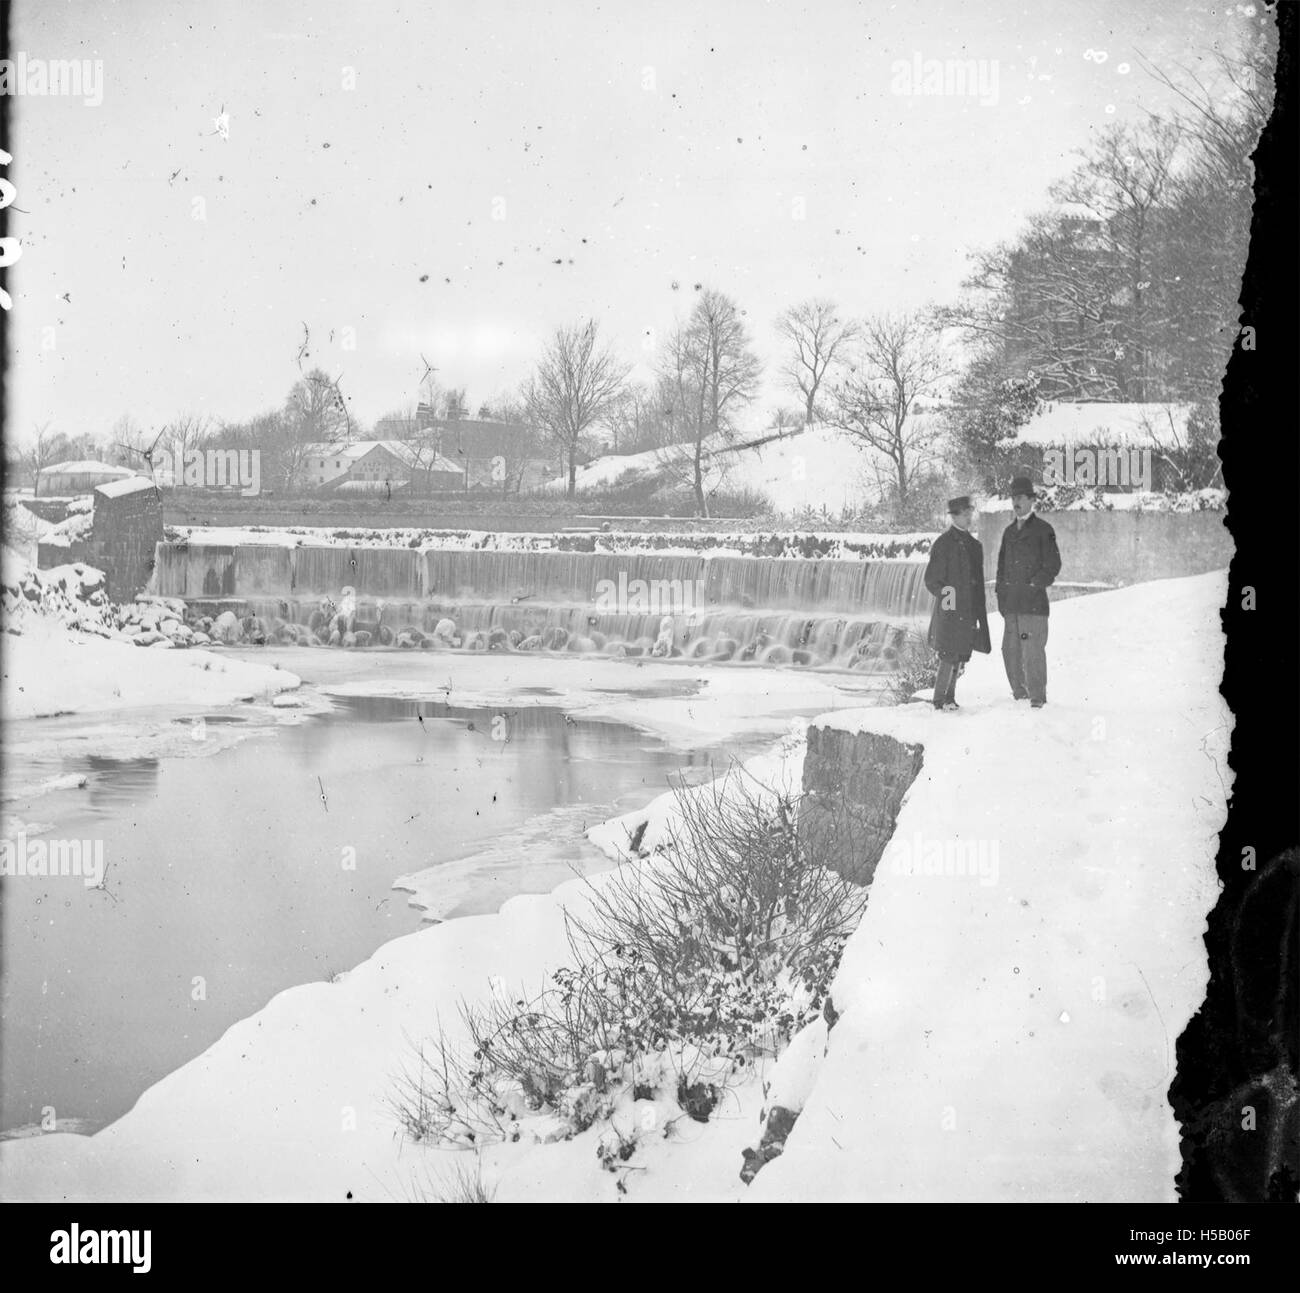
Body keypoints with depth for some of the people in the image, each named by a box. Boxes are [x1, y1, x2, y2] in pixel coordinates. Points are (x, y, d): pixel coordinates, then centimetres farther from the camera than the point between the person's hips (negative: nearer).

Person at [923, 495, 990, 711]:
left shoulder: (974, 544, 15)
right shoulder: (943, 543, -8)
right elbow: (931, 580, -8)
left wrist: (979, 612, 16)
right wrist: (946, 596, -19)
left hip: (969, 611, 7)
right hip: (950, 611, -7)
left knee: (962, 657, 9)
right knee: (949, 656, -7)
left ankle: (950, 697, 19)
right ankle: (940, 700, 2)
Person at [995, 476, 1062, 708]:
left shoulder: (1043, 530, -1)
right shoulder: (1009, 531, 18)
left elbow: (1053, 566, -3)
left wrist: (1034, 585, -8)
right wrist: (1002, 596, 12)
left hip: (1033, 602, -6)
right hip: (1011, 604, 6)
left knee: (1033, 651, -9)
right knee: (1010, 650, 6)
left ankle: (1038, 698, -4)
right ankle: (1020, 695, 15)